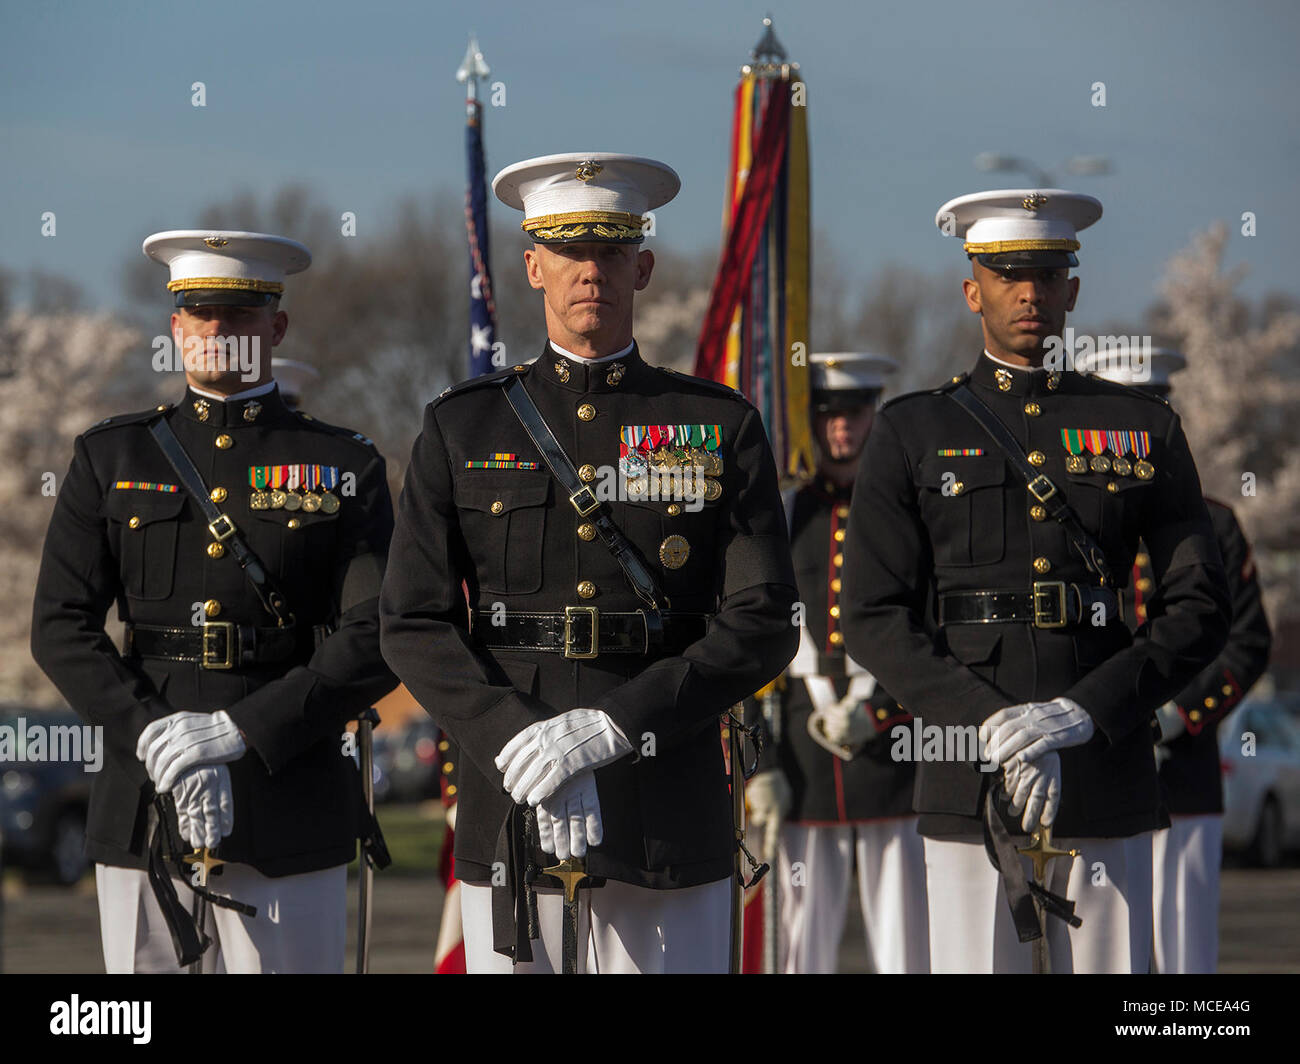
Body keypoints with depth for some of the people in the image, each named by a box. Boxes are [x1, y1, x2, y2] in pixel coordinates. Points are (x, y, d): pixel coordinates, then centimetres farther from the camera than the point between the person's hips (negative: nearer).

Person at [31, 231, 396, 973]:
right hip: (141, 812, 2)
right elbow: (60, 626, 4)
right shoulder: (110, 459, 12)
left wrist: (239, 730, -14)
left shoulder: (344, 468, 6)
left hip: (291, 812, -1)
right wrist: (156, 742, -10)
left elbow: (378, 639, -4)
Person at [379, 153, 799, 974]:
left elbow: (764, 626, -3)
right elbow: (414, 624, 0)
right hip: (509, 812, 1)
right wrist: (518, 750, -15)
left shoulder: (722, 429, 6)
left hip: (670, 812, 0)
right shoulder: (462, 429, 8)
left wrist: (612, 726, -15)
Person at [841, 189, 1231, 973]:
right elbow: (874, 616, 0)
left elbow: (1202, 608, 3)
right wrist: (994, 727, -14)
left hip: (1110, 786, 1)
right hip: (969, 788, -1)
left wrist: (1083, 714, -12)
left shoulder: (1146, 431, 10)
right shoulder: (913, 433, 7)